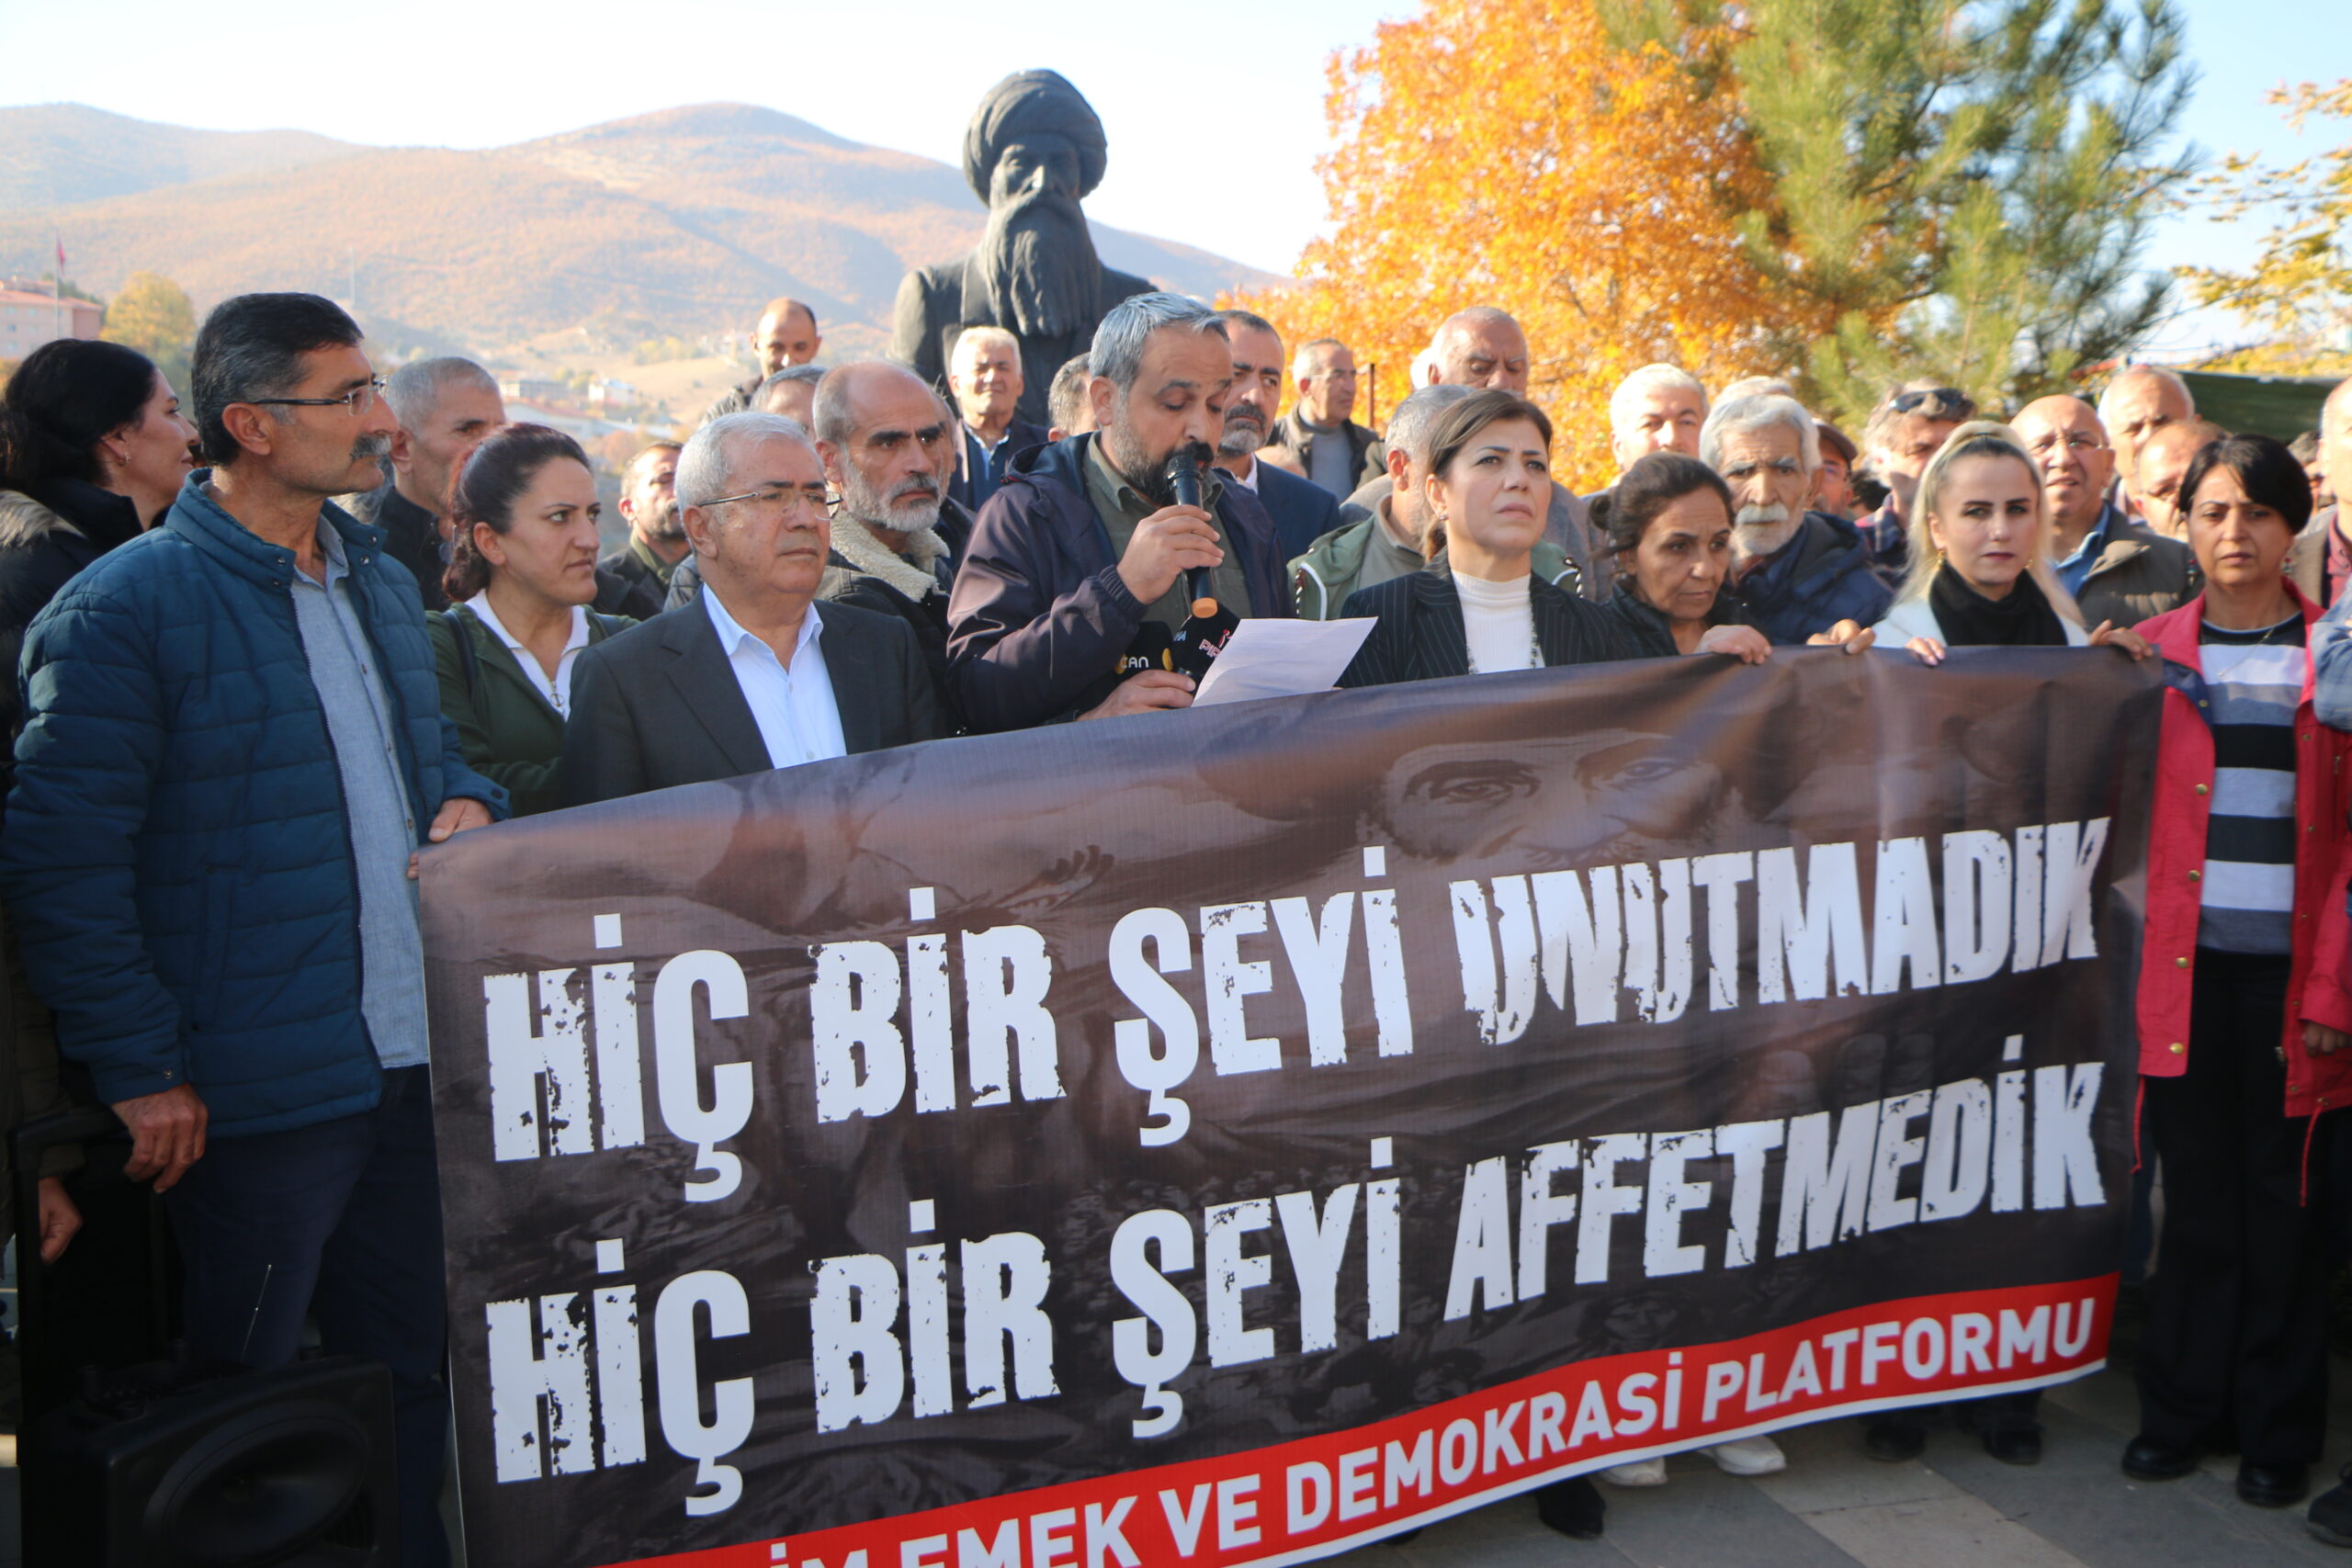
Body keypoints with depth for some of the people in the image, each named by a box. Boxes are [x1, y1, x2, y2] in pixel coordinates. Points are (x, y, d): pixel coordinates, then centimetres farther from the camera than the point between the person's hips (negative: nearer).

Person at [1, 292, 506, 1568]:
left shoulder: (379, 581, 12)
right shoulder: (123, 608, -11)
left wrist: (465, 802, 1)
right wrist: (140, 1070, -13)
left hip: (419, 1070, 7)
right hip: (256, 1096, -7)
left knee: (414, 1378, 18)